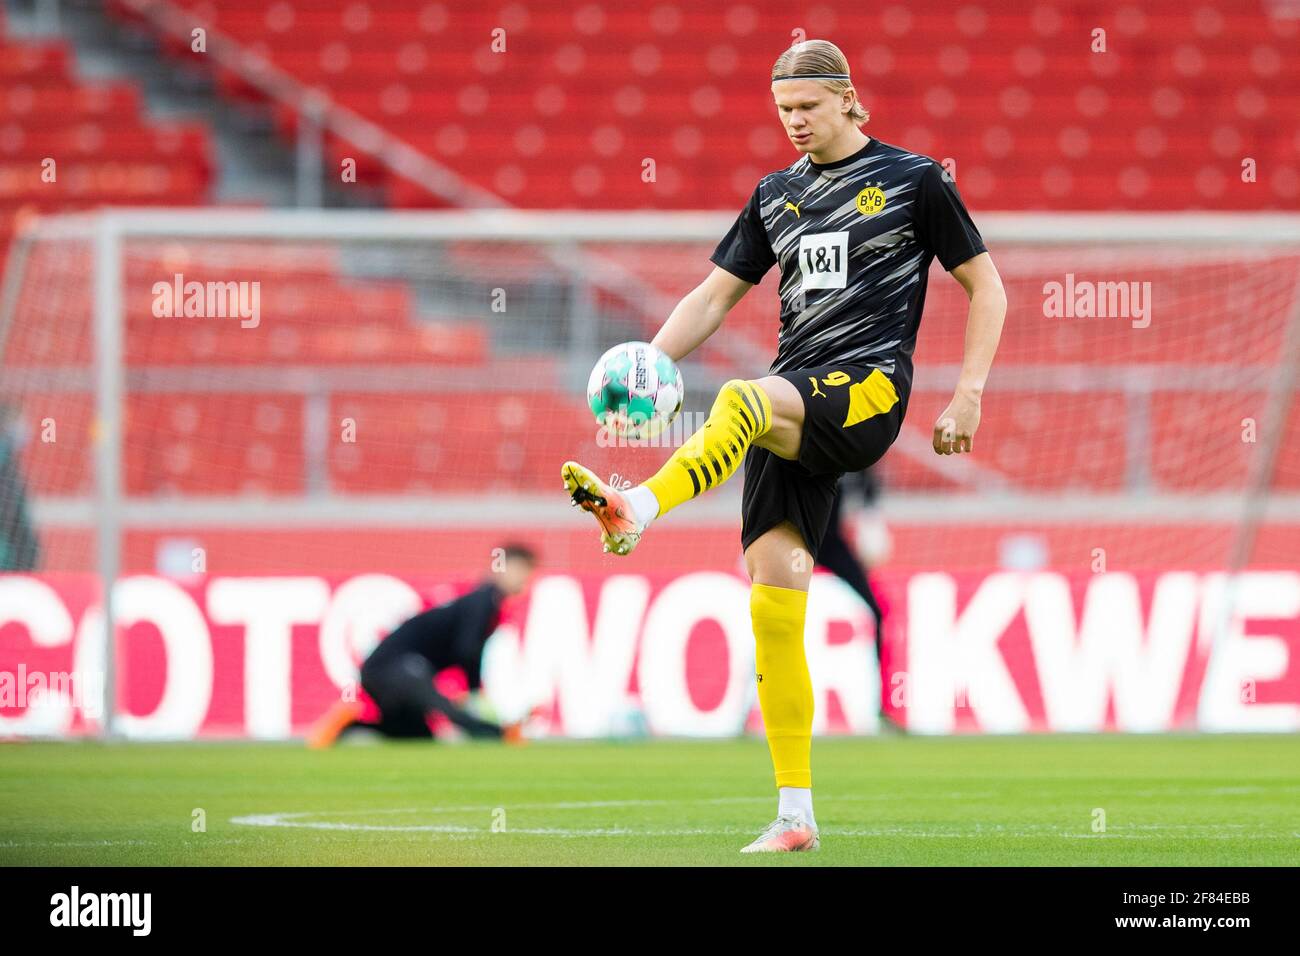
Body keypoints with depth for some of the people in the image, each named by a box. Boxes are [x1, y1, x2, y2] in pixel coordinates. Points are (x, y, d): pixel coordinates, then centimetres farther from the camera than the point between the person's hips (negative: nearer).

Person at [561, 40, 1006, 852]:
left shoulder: (914, 180, 5)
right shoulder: (777, 195, 19)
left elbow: (987, 289, 7)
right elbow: (714, 297, 20)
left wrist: (968, 398, -2)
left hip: (869, 388, -5)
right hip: (792, 406, 5)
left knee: (743, 400, -36)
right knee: (773, 597, -7)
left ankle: (636, 510, -56)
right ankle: (796, 815, -4)